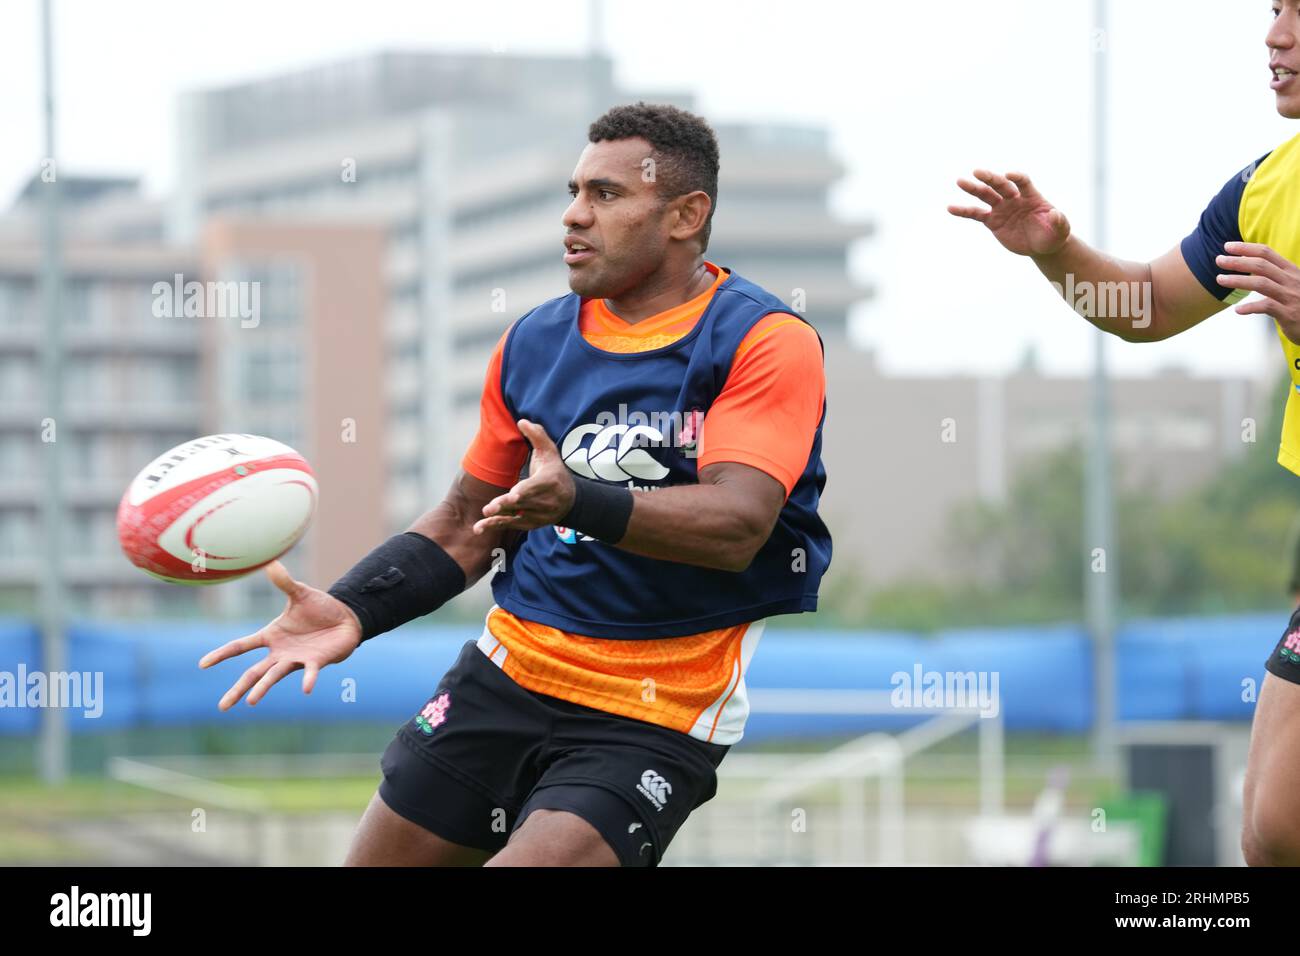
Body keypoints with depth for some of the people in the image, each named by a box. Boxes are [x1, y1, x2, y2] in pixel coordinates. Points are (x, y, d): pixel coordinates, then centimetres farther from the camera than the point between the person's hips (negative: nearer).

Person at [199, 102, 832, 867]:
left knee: (540, 857, -24)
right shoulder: (536, 342, 8)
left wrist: (578, 502, -41)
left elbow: (738, 524, -25)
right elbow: (469, 522, 15)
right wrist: (351, 611, -2)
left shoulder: (767, 343, -11)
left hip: (654, 718, -6)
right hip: (511, 673, 6)